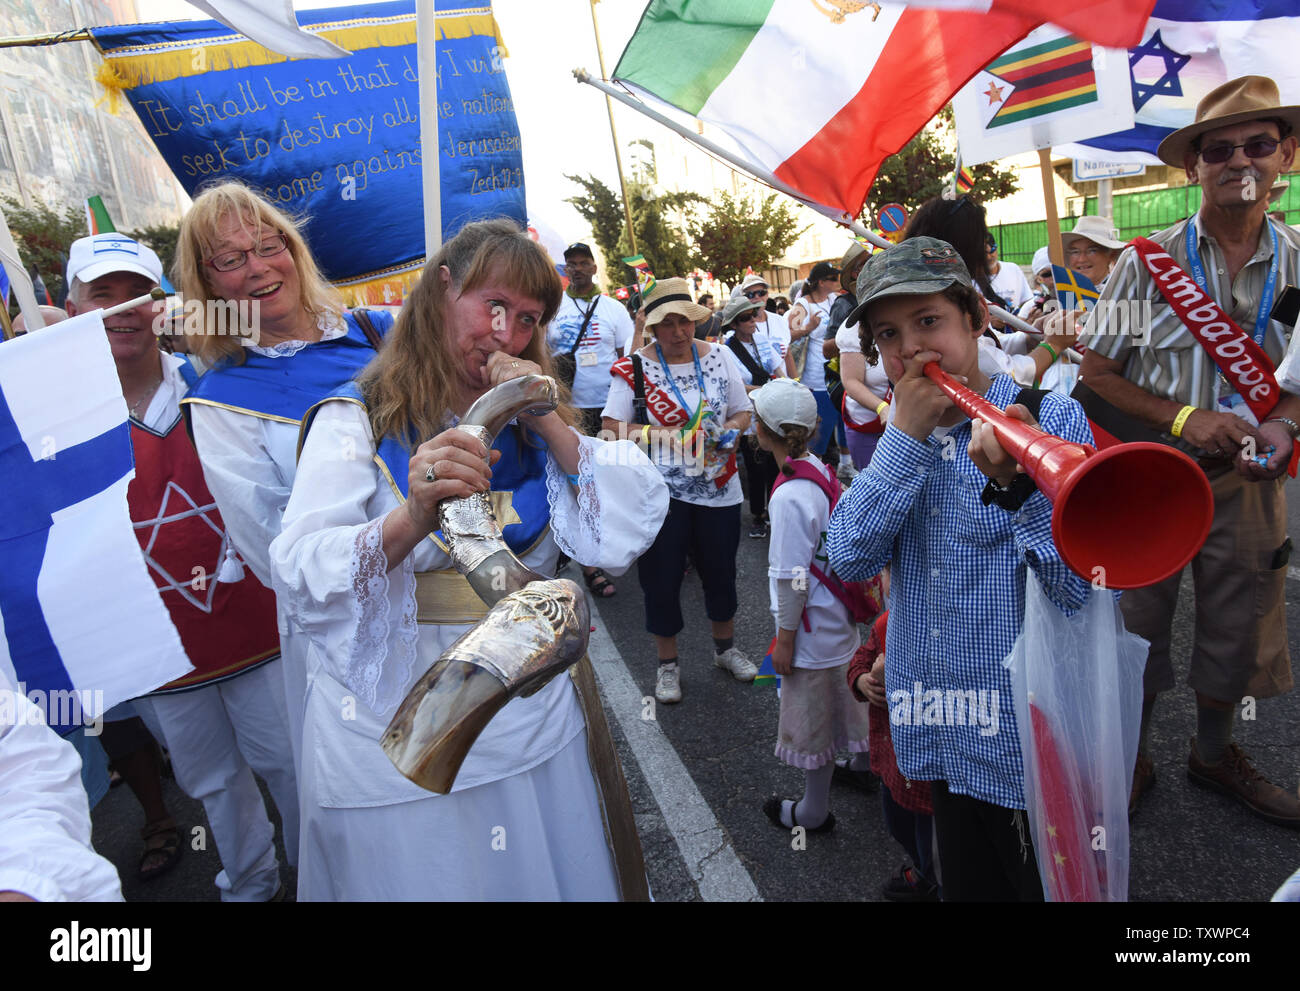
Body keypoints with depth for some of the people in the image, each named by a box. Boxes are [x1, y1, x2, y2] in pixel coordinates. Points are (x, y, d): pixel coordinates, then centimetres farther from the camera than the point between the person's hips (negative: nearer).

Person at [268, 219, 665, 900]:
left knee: (550, 879, 17)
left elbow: (628, 534, -5)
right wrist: (410, 522, -39)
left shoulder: (532, 422, 7)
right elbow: (299, 577, -21)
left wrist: (553, 427, -15)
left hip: (536, 722, 4)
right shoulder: (357, 420, -7)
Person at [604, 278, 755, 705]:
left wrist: (730, 431, -11)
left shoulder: (719, 357, 2)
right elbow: (613, 427, -7)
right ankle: (667, 665, 27)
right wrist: (657, 435, -21)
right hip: (661, 490, -2)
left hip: (718, 486, 3)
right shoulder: (634, 367, -6)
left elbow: (743, 412, 10)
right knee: (661, 577, 6)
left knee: (720, 569, 16)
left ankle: (726, 647, 40)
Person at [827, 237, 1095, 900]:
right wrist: (906, 436, -19)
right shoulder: (899, 434, 2)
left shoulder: (1050, 417, -14)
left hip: (1033, 741, -4)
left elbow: (1093, 590, -22)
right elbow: (850, 559, -12)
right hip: (941, 739, 5)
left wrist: (1017, 480, -38)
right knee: (967, 887, 24)